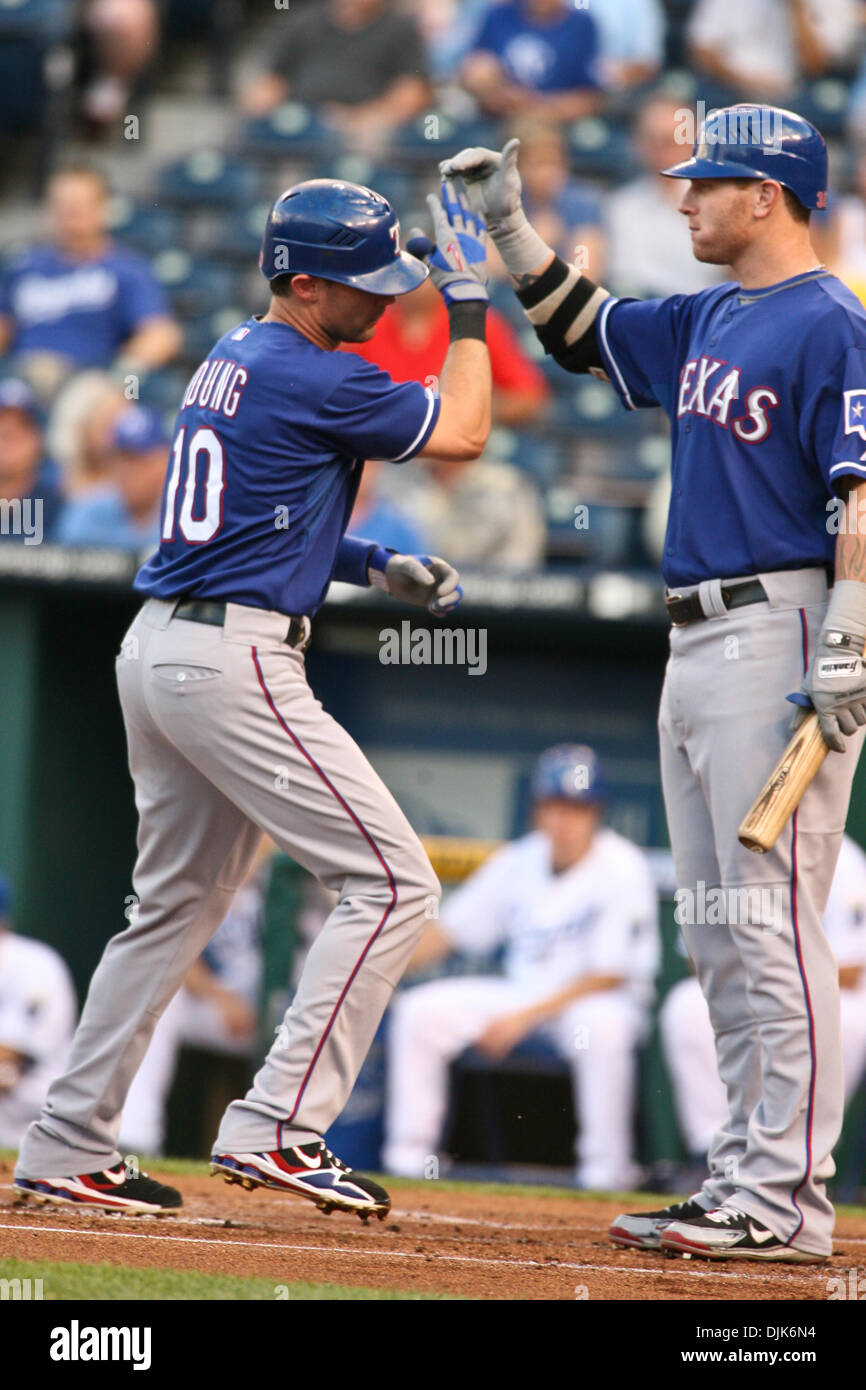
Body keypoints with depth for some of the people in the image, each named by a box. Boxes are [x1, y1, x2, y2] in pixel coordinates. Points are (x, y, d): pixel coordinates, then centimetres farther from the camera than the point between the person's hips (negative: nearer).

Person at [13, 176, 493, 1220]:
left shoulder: (232, 359, 17)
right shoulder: (311, 378, -13)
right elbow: (463, 431, -5)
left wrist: (373, 567, 15)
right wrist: (467, 299, 5)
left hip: (157, 651, 10)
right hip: (232, 662, -10)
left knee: (178, 901, 18)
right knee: (390, 881, -7)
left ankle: (66, 1151, 18)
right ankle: (276, 1127, -12)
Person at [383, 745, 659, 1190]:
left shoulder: (622, 869, -14)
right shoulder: (519, 862, 3)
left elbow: (608, 976, -17)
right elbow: (447, 932, 8)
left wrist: (524, 1018, -23)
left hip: (599, 1000, -5)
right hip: (522, 995, 5)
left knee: (603, 1026, -40)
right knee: (420, 1011, -12)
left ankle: (606, 1167, -29)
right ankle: (408, 1156, -4)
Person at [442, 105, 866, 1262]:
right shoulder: (707, 323, 17)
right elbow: (583, 333, 33)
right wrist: (510, 227, 23)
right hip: (698, 643, 10)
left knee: (772, 919, -13)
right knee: (718, 935, 11)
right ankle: (746, 1176, 15)